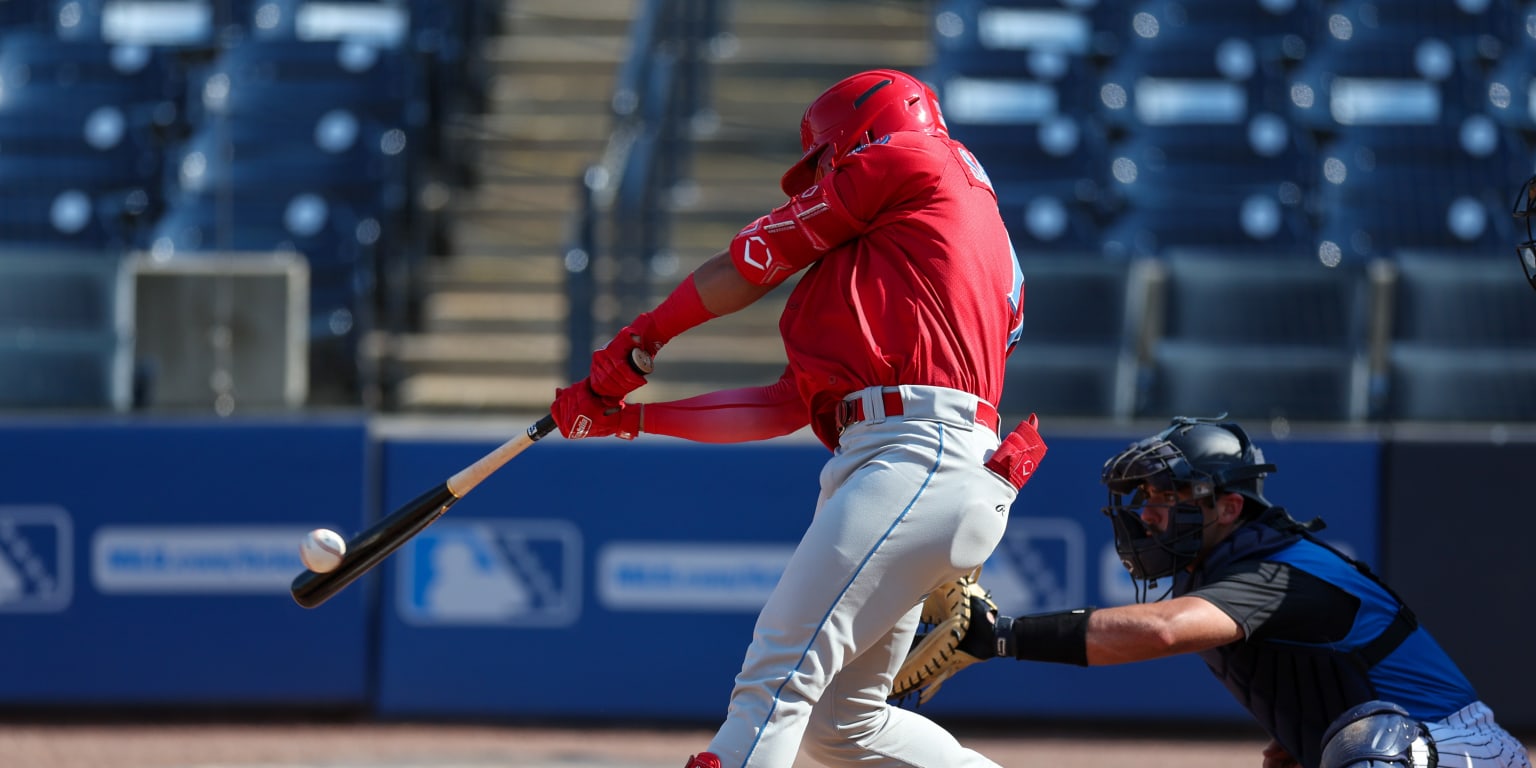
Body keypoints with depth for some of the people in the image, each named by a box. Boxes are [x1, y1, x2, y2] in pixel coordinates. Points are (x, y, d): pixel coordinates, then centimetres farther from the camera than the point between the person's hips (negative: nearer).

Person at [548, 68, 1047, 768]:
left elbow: (745, 268, 11)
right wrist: (630, 417, 27)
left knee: (779, 673, -20)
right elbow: (786, 406, 25)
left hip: (923, 460, -10)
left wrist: (636, 344, 23)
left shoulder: (909, 160, 8)